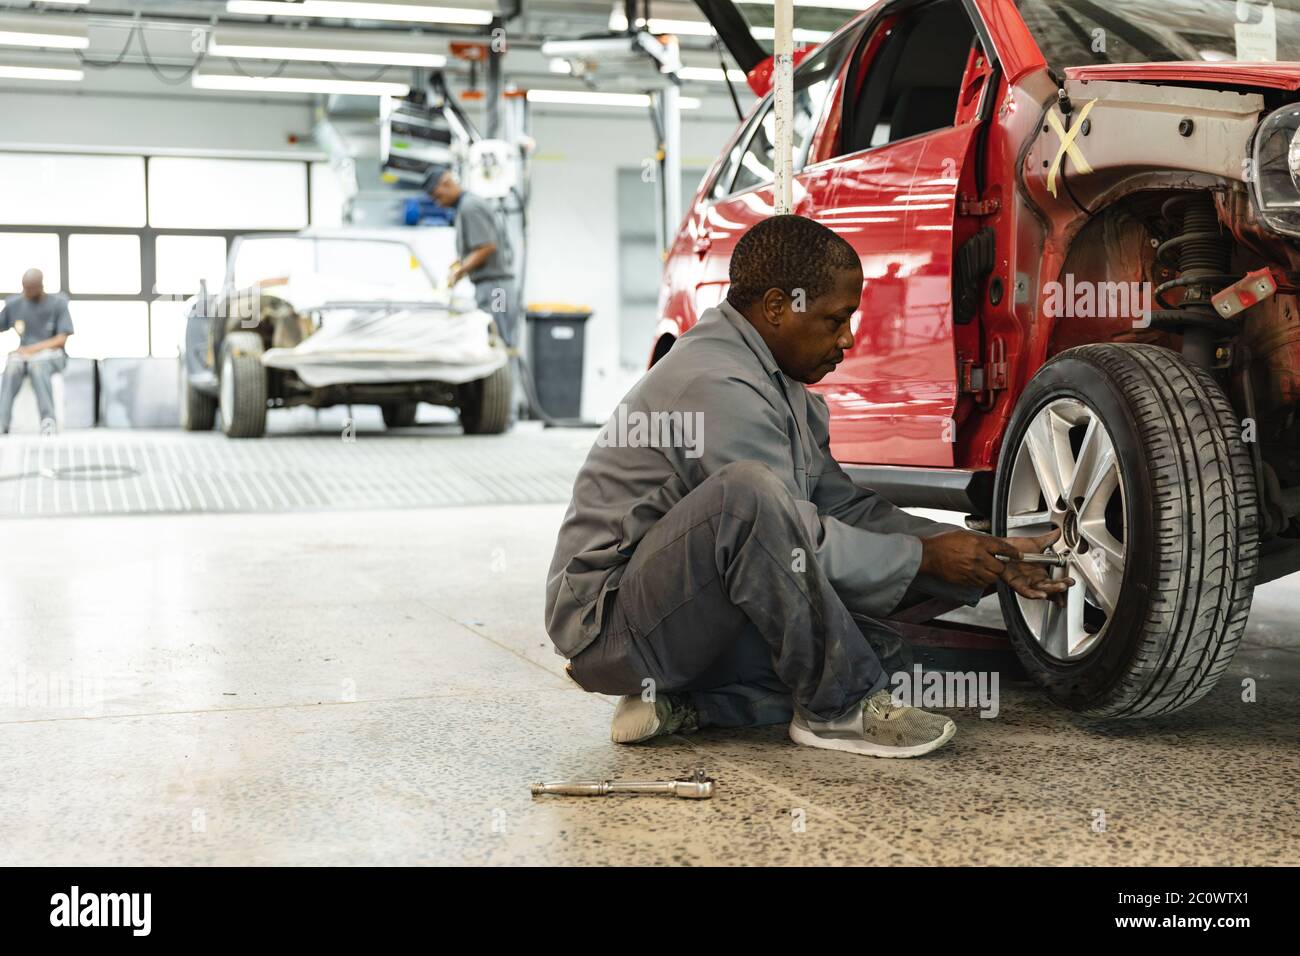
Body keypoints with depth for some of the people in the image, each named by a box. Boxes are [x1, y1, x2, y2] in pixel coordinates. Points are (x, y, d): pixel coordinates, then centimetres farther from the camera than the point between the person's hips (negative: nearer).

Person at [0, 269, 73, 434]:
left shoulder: (57, 304, 0)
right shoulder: (14, 304, 9)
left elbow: (61, 340, -6)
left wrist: (33, 349, -17)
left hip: (51, 354, -2)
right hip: (23, 354, 2)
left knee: (36, 364, -39)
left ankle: (48, 419, -46)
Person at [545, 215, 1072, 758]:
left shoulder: (787, 393, 13)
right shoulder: (716, 386, -20)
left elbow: (848, 508, 13)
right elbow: (802, 540, -21)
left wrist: (991, 561, 6)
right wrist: (925, 557, -11)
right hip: (609, 621, -10)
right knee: (746, 491, -34)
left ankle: (686, 703, -1)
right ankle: (836, 708, -21)